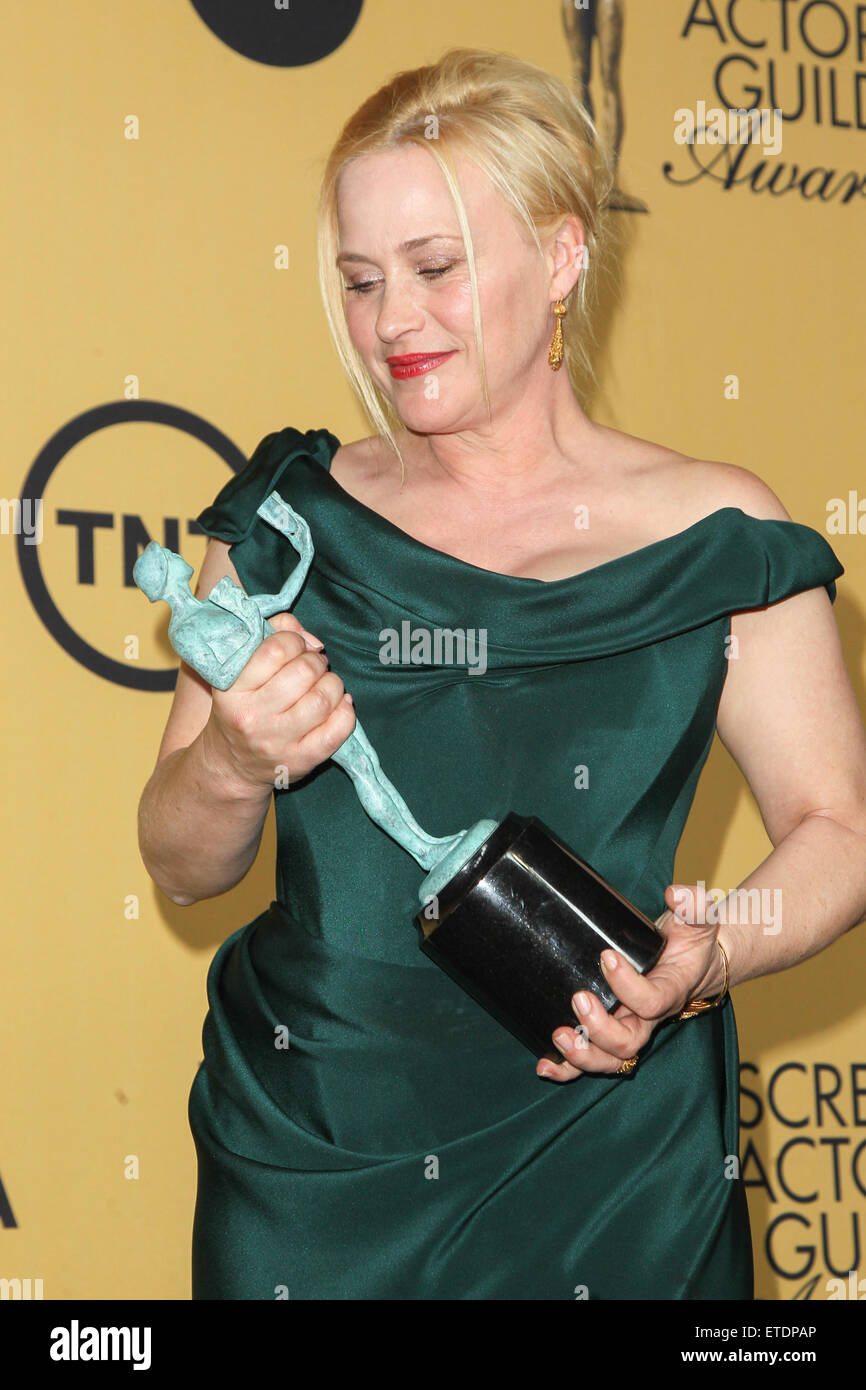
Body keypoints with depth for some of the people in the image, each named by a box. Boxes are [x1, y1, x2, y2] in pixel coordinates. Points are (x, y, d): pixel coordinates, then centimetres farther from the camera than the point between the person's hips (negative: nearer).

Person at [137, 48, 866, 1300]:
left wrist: (708, 958, -19)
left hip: (607, 1176, -2)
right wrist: (230, 767, -16)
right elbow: (182, 868, 6)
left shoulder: (712, 539, -4)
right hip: (306, 1153, 2)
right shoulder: (292, 522, 2)